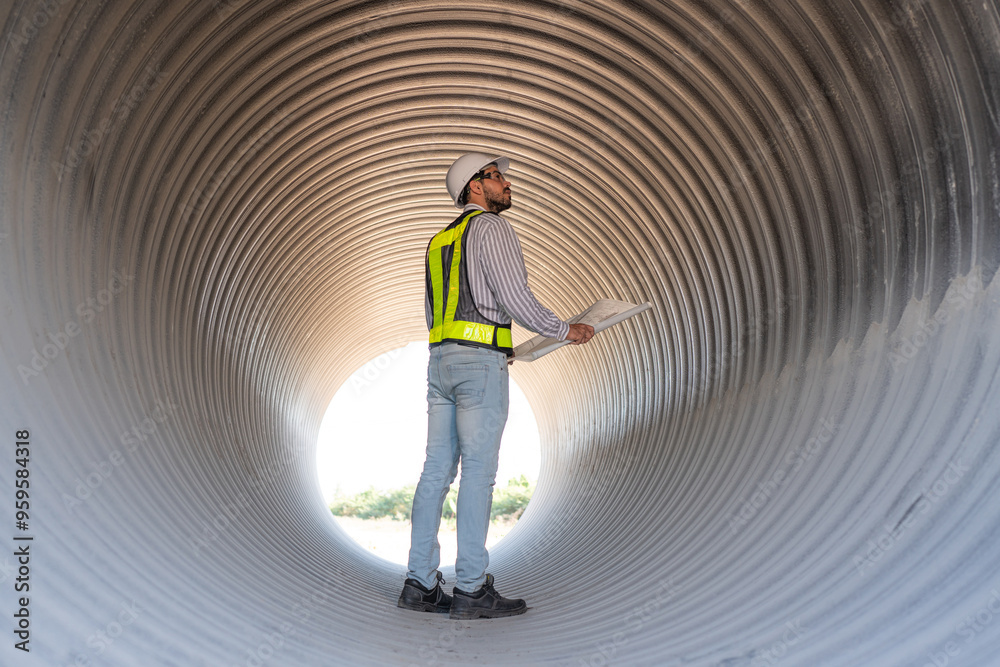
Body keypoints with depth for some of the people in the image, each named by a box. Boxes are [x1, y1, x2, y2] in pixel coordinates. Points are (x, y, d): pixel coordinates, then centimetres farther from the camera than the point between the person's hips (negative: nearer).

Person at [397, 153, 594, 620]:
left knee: (437, 470, 6)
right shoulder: (491, 227, -2)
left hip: (440, 358, 8)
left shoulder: (440, 240, 23)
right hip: (480, 362, -8)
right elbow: (515, 297, -12)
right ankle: (471, 590, -2)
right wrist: (566, 331, -1)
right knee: (478, 471, -6)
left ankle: (420, 583, 10)